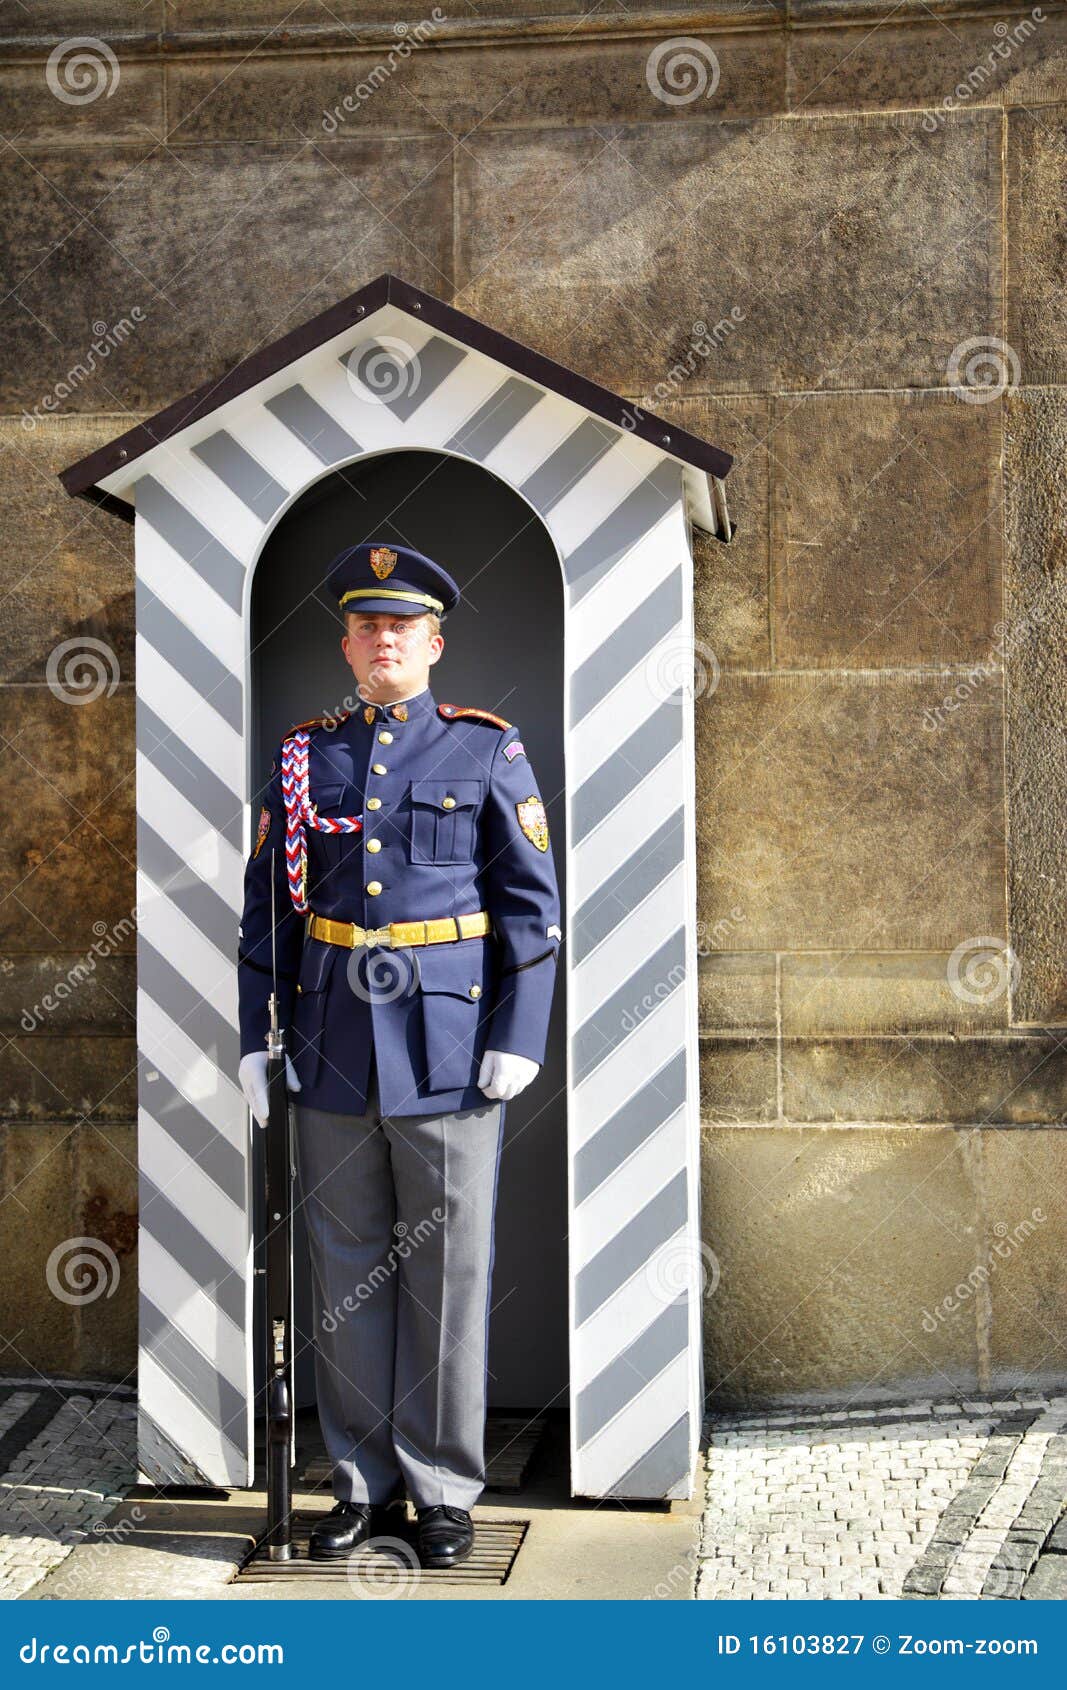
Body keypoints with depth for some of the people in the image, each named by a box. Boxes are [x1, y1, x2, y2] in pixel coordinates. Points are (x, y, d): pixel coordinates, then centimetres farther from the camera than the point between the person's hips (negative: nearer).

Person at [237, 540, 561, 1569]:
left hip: (449, 1047, -2)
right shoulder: (303, 758, 9)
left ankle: (444, 1490, 19)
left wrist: (519, 1036, -8)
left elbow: (532, 905, 0)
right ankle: (362, 1482, 24)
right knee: (344, 1273, 9)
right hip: (333, 1053, 3)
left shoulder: (487, 750, 2)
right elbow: (267, 907, 10)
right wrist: (254, 1037, 4)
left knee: (447, 1275, 5)